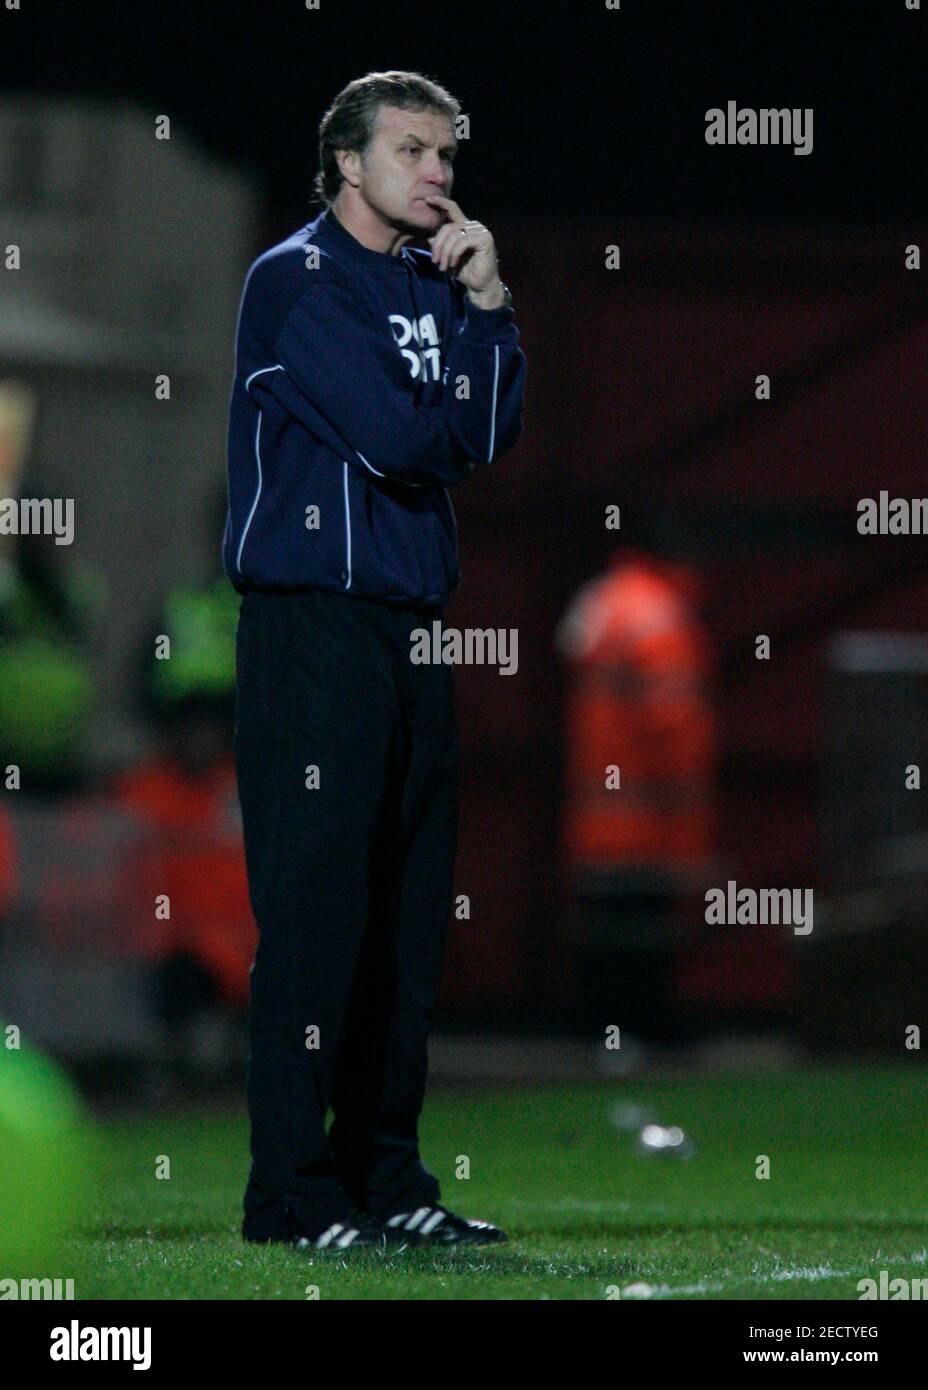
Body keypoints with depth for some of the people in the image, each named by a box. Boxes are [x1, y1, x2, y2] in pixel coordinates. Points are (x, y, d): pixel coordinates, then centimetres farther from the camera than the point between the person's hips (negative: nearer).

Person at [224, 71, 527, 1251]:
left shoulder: (427, 282, 17)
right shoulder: (296, 281, -7)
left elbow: (488, 436, 6)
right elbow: (393, 436, -16)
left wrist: (486, 301, -1)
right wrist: (441, 426, 4)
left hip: (412, 626, 8)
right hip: (315, 624, -8)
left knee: (408, 913, 9)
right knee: (317, 910, -10)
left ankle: (383, 1175, 16)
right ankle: (292, 1194, -8)